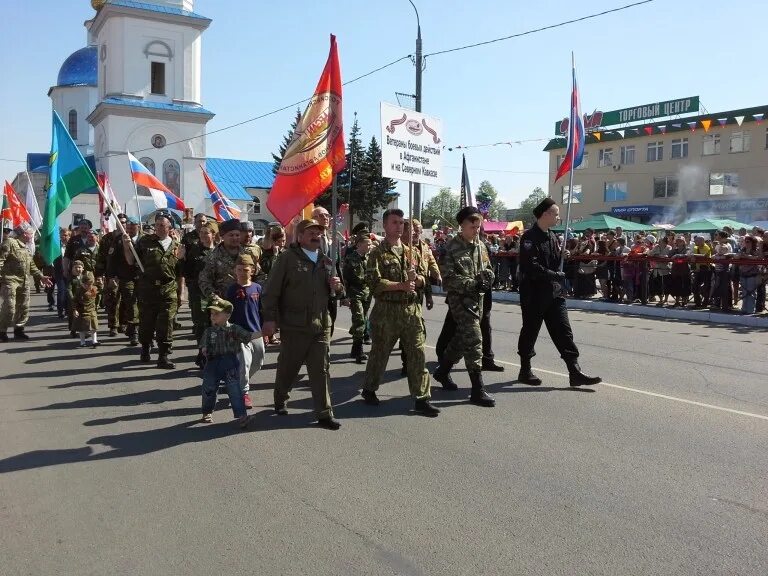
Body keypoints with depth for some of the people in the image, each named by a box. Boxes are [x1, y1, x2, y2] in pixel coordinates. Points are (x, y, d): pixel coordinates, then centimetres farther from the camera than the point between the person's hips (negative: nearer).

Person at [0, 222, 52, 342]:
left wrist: (41, 276, 18)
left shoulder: (26, 249, 20)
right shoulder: (10, 242, -8)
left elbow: (31, 266, 25)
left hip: (24, 283, 8)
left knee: (24, 308, 9)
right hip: (10, 281, -8)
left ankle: (18, 330, 20)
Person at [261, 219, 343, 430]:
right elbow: (271, 291, -8)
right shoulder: (287, 258, -5)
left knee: (321, 370, 2)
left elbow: (333, 294, 22)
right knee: (288, 367, 11)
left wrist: (337, 287, -1)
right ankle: (281, 400, 37)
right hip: (294, 325, -4)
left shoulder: (326, 261, 12)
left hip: (321, 325, 4)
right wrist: (270, 318, -14)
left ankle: (325, 413, 7)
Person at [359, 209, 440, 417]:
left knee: (417, 353, 1)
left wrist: (418, 278, -5)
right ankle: (369, 389, 30)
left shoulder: (411, 252, 13)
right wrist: (401, 285, -20)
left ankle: (421, 398, 7)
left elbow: (424, 278, 18)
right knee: (380, 352, 10)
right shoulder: (377, 253, -4)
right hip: (387, 309, -4)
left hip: (411, 308, 4)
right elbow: (374, 282, -14)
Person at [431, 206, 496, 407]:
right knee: (474, 340, -13)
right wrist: (473, 283, -23)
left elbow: (488, 268, 19)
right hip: (460, 299, -8)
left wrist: (487, 278, -5)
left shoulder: (480, 245, 10)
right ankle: (478, 390, -8)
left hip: (477, 299, 8)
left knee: (461, 338, 18)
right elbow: (448, 279, -16)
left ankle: (442, 371, 40)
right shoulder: (452, 248, -12)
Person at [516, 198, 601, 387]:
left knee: (564, 331, 2)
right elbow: (532, 267, -22)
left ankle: (575, 372, 3)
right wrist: (555, 275, -16)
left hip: (554, 293, 8)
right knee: (530, 332, 6)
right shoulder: (530, 237, -13)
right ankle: (525, 370, 21)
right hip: (534, 294, -7)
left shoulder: (551, 237, 14)